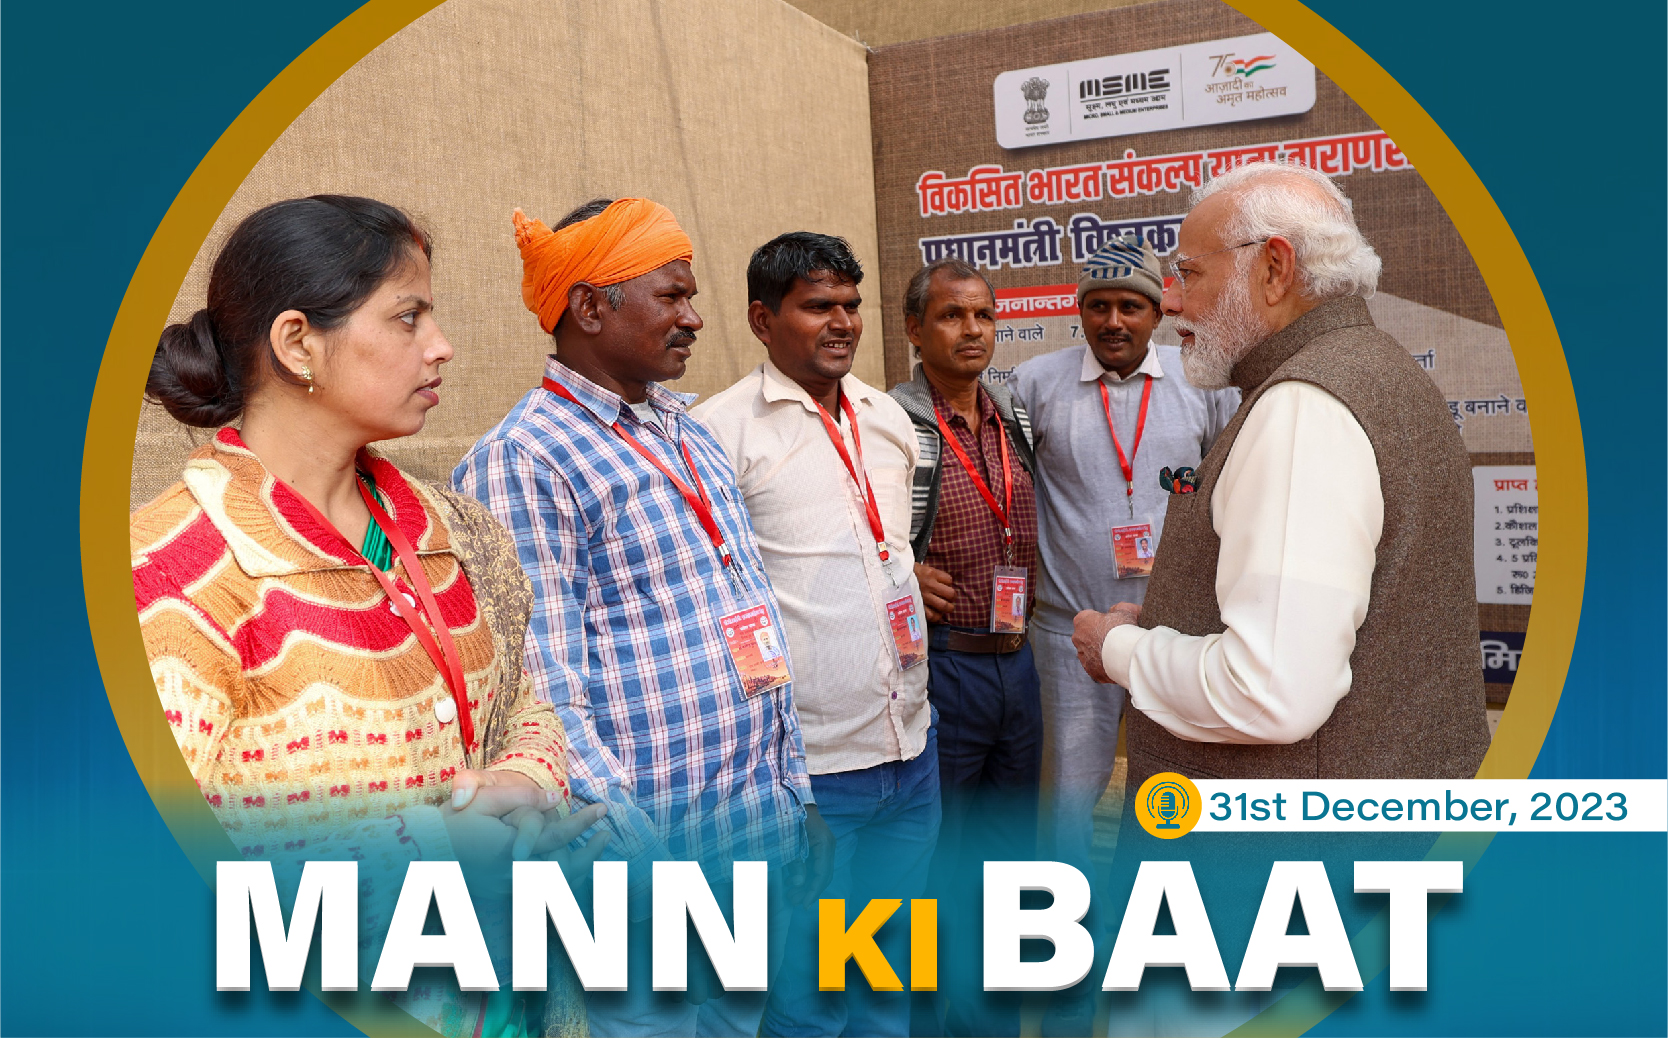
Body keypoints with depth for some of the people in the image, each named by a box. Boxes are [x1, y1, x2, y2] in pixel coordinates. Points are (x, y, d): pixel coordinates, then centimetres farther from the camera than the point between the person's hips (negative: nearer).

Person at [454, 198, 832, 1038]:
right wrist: (625, 849, -20)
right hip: (656, 842, -8)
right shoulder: (522, 458, -13)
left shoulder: (688, 432, 13)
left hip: (764, 824, 8)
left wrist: (796, 792, 16)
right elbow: (541, 683, -19)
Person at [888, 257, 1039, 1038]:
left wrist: (1031, 581, 10)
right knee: (933, 862, 5)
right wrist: (900, 573, -17)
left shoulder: (1015, 422, 10)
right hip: (937, 661, -7)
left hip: (1015, 659, 7)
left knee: (1010, 849, 17)